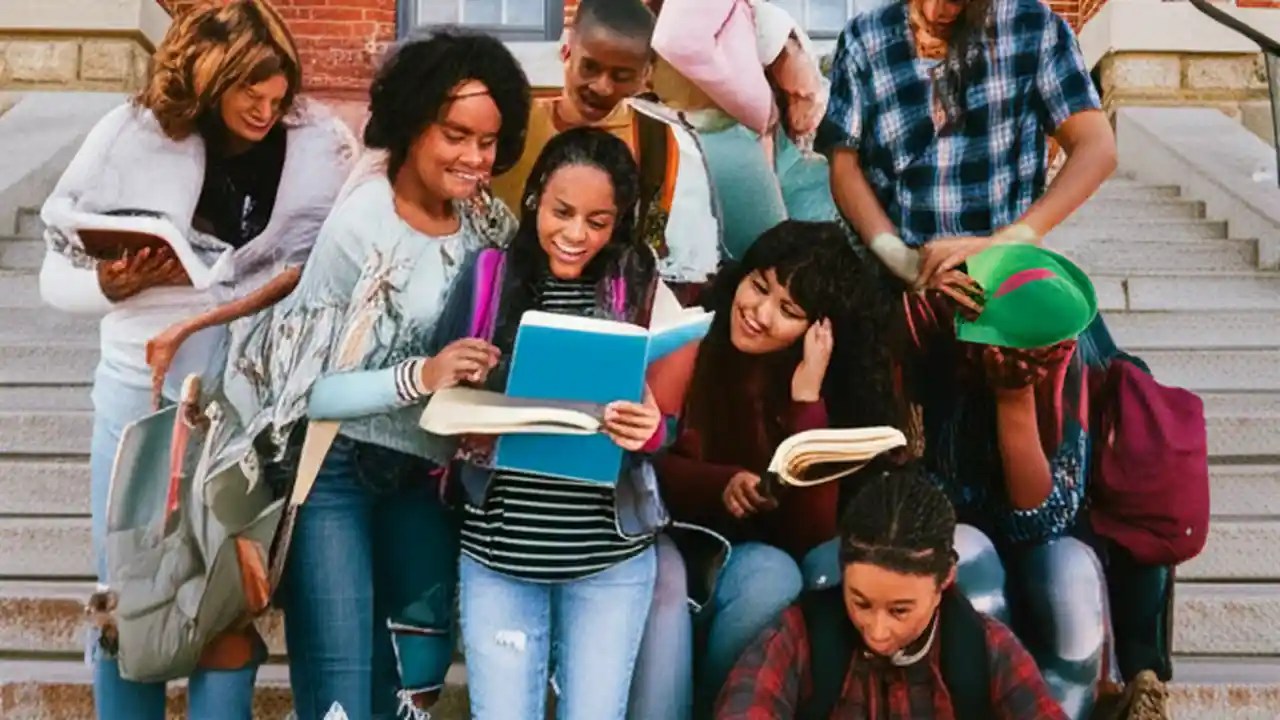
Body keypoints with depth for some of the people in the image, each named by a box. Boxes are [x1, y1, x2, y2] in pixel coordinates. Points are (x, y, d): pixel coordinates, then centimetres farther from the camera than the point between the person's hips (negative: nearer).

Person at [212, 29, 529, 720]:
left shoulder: (485, 222, 1)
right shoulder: (361, 224, -17)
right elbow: (310, 388, -19)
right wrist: (417, 377, -31)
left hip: (424, 473, 6)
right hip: (336, 470, -6)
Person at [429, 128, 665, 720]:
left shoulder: (642, 289, -2)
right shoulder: (487, 278, -2)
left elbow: (667, 425, 0)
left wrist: (648, 429, -21)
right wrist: (468, 433, -17)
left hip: (611, 557, 0)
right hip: (498, 550, 0)